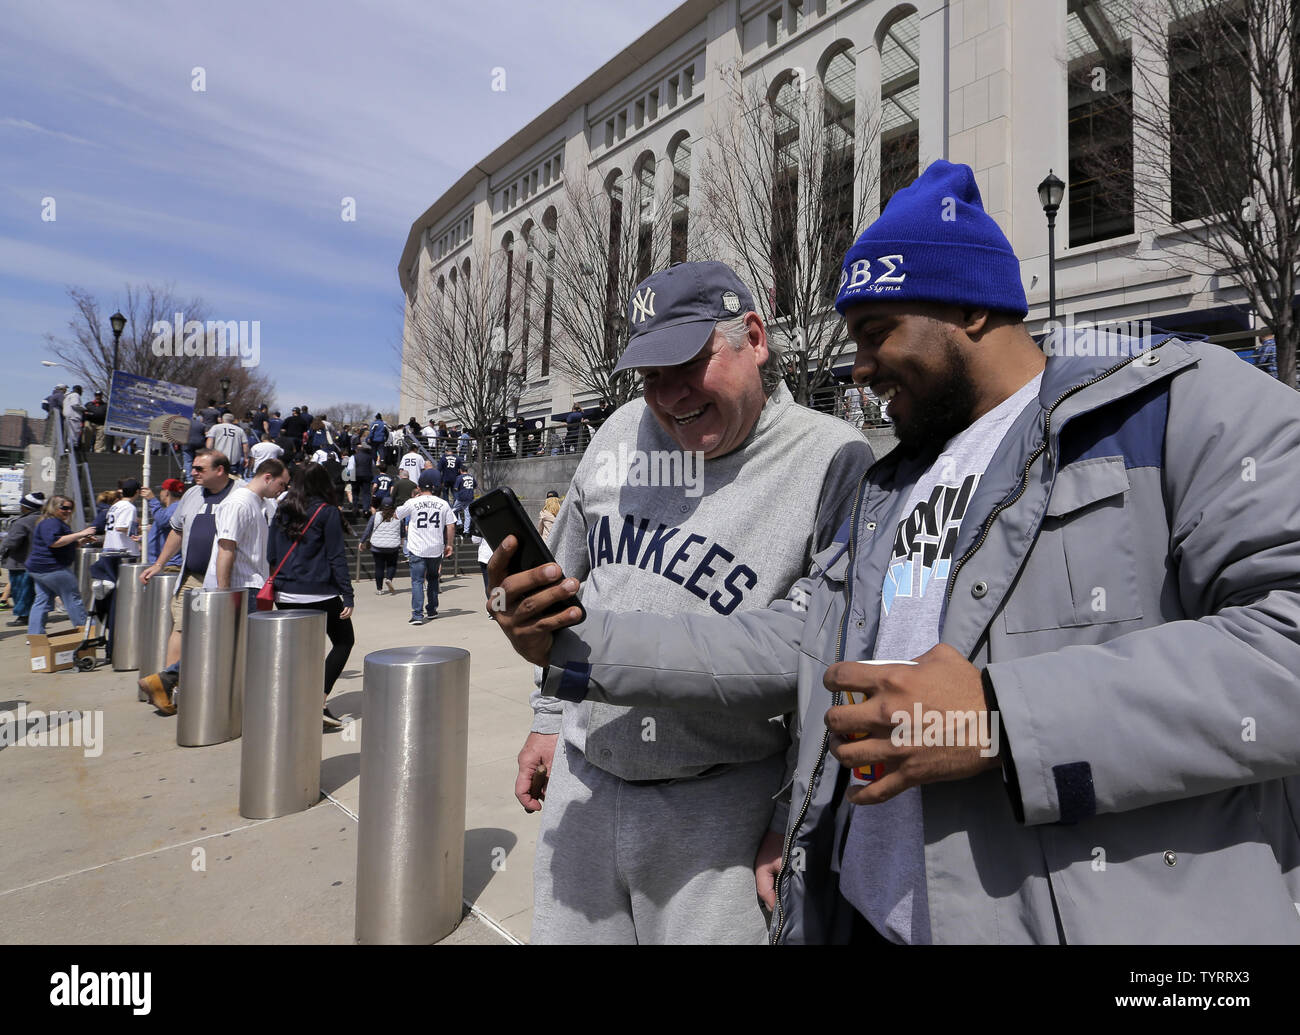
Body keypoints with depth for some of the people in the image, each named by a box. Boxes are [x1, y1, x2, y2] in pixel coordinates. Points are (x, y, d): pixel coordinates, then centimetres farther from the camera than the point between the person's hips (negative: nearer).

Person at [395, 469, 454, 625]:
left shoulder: (412, 503, -5)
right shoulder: (443, 504, 0)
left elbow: (397, 515, 12)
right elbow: (451, 526, 0)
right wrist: (449, 545, 12)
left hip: (417, 549, -2)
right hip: (436, 549, 3)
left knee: (417, 581, -1)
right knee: (433, 578, 20)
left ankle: (417, 615, -10)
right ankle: (432, 610, 26)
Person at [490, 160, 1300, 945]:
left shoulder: (1182, 404, -6)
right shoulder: (889, 490, 13)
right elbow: (781, 648, 8)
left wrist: (1004, 718, -25)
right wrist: (580, 647, 1)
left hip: (1105, 917, -5)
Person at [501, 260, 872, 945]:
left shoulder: (831, 461, -14)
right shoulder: (620, 434, 2)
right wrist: (549, 719, 15)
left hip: (721, 803, -4)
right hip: (581, 780, 5)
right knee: (562, 931, 19)